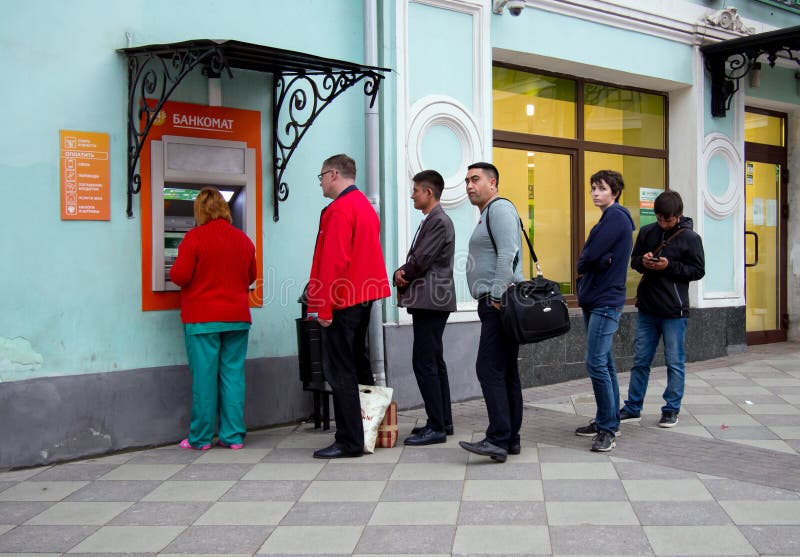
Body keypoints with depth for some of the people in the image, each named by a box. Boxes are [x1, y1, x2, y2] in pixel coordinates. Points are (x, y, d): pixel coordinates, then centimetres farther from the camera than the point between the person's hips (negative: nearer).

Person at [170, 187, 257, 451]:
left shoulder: (194, 237, -9)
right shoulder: (243, 239, 7)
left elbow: (180, 276, -11)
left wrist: (174, 271, 10)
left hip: (202, 319, -4)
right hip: (237, 318, 4)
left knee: (204, 376, 0)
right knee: (233, 374, 6)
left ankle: (201, 437, 7)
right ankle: (233, 435, 8)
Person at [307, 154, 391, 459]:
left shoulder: (339, 209, -14)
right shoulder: (366, 206, 16)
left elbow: (333, 262, -21)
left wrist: (324, 307, -19)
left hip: (342, 302, -10)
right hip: (363, 298, 10)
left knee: (340, 372, -5)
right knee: (355, 366, 17)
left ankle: (349, 442, -2)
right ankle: (361, 433, 23)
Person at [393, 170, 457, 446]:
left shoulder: (439, 221, -13)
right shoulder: (430, 221, 19)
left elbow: (421, 261, -18)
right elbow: (416, 259, 18)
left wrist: (402, 278, -1)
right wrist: (402, 273, -2)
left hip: (431, 301, -11)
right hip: (430, 301, 11)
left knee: (424, 363, -10)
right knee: (434, 362, 13)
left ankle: (436, 428, -7)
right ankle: (443, 421, 20)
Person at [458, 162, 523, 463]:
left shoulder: (500, 208, -7)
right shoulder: (487, 214, 25)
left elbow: (508, 255, -19)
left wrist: (497, 297, -22)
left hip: (500, 305, -11)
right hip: (495, 303, 11)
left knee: (490, 369, -14)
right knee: (506, 371, 10)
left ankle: (498, 440, -15)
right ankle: (511, 439, 13)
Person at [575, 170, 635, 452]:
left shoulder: (616, 216, -11)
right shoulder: (607, 218, 20)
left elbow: (589, 257, -18)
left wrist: (584, 265, 1)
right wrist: (600, 261, -6)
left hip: (606, 302, -10)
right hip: (594, 300, 10)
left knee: (596, 363, -14)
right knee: (604, 363, 14)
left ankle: (607, 429, -10)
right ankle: (607, 421, 22)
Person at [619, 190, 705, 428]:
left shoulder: (690, 237, -6)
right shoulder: (647, 232, 5)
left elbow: (698, 270, -4)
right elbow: (634, 259, 14)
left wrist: (670, 266, -17)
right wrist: (643, 261, -9)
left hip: (674, 311, -4)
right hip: (647, 309, 4)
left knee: (675, 363, 5)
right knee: (640, 360, 10)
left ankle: (671, 409, 17)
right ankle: (633, 408, 19)